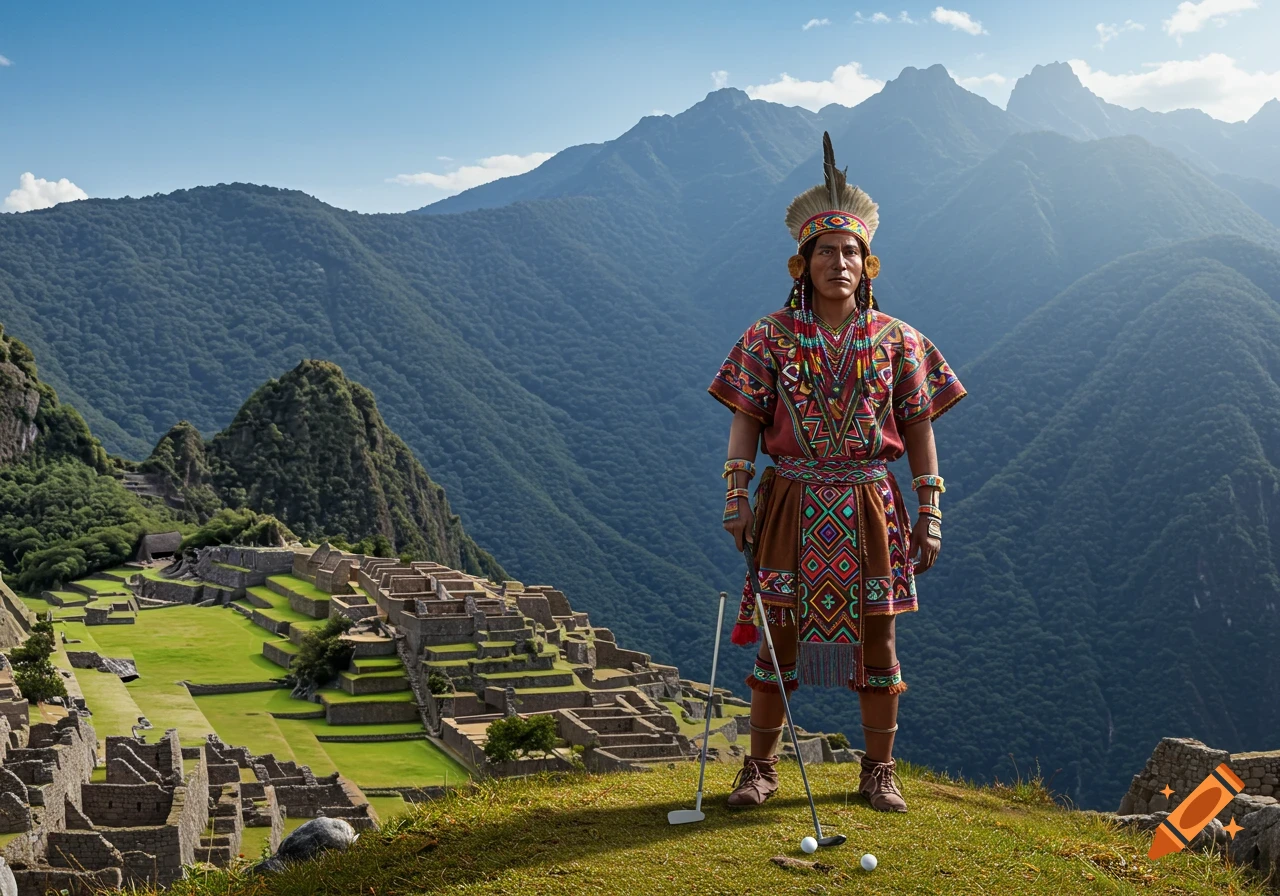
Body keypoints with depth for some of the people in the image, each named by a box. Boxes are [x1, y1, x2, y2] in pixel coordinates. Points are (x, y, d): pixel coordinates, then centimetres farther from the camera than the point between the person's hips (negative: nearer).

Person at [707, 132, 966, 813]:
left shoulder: (896, 339, 4)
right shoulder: (770, 336, 1)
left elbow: (919, 426, 5)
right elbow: (746, 420, 0)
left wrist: (930, 511, 1)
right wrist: (736, 492, -11)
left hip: (869, 503, 1)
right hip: (793, 501, -1)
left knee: (876, 636, 6)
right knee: (778, 635, 2)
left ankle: (878, 771, 21)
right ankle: (760, 768, 17)